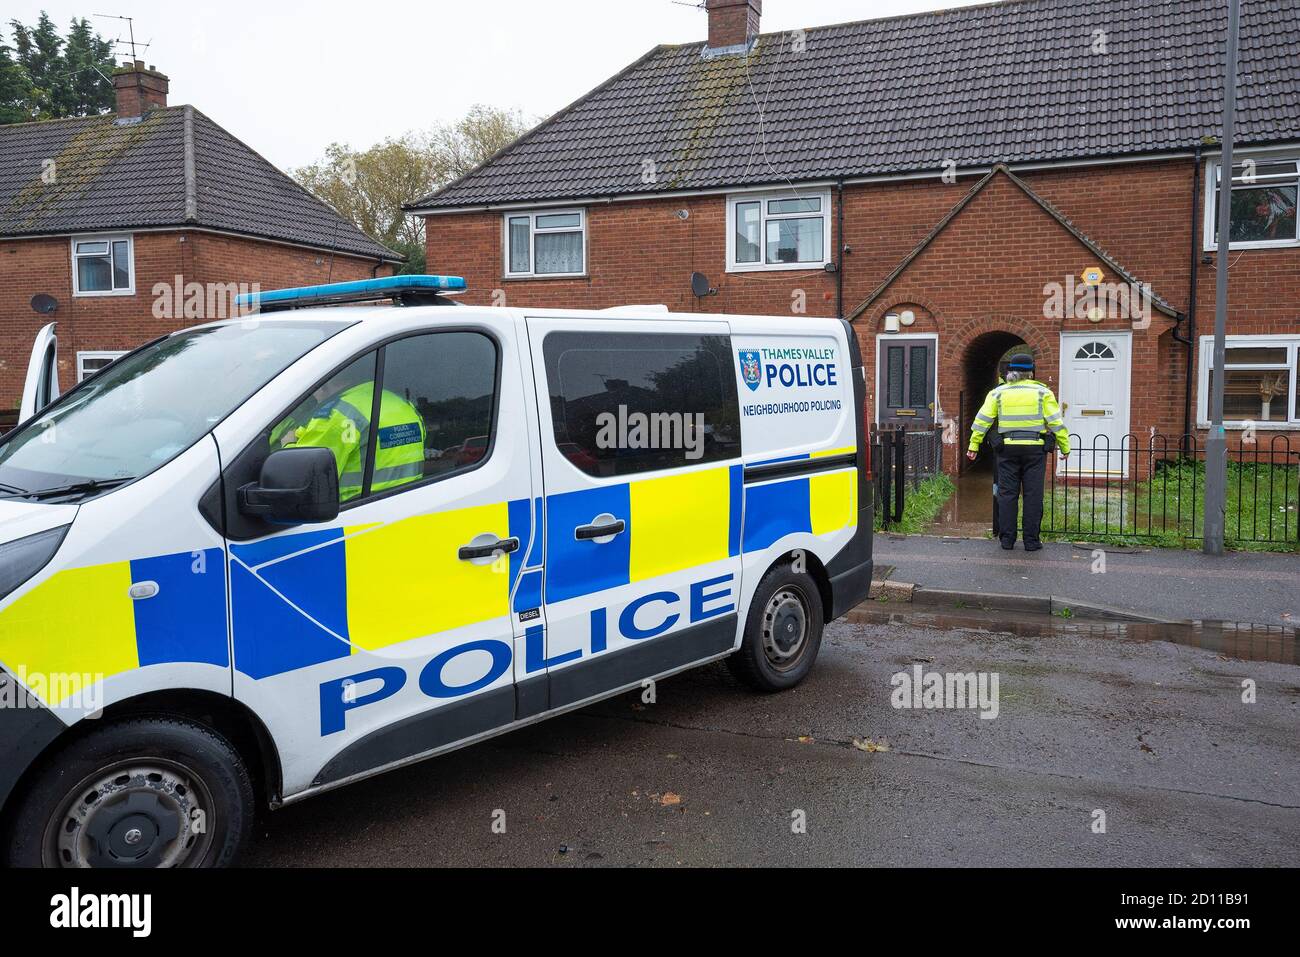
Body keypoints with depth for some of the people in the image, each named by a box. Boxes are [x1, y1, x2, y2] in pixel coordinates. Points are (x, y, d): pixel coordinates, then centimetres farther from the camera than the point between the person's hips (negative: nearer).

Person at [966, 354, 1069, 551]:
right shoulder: (1042, 392, 2)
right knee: (1033, 495, 3)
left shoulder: (998, 393, 6)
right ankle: (1031, 540, 5)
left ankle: (1007, 539, 8)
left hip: (1008, 449, 1)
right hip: (1034, 448, -1)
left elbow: (982, 420, 3)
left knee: (1007, 494, 6)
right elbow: (1056, 421, -1)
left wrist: (974, 445, 7)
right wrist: (1065, 447, 6)